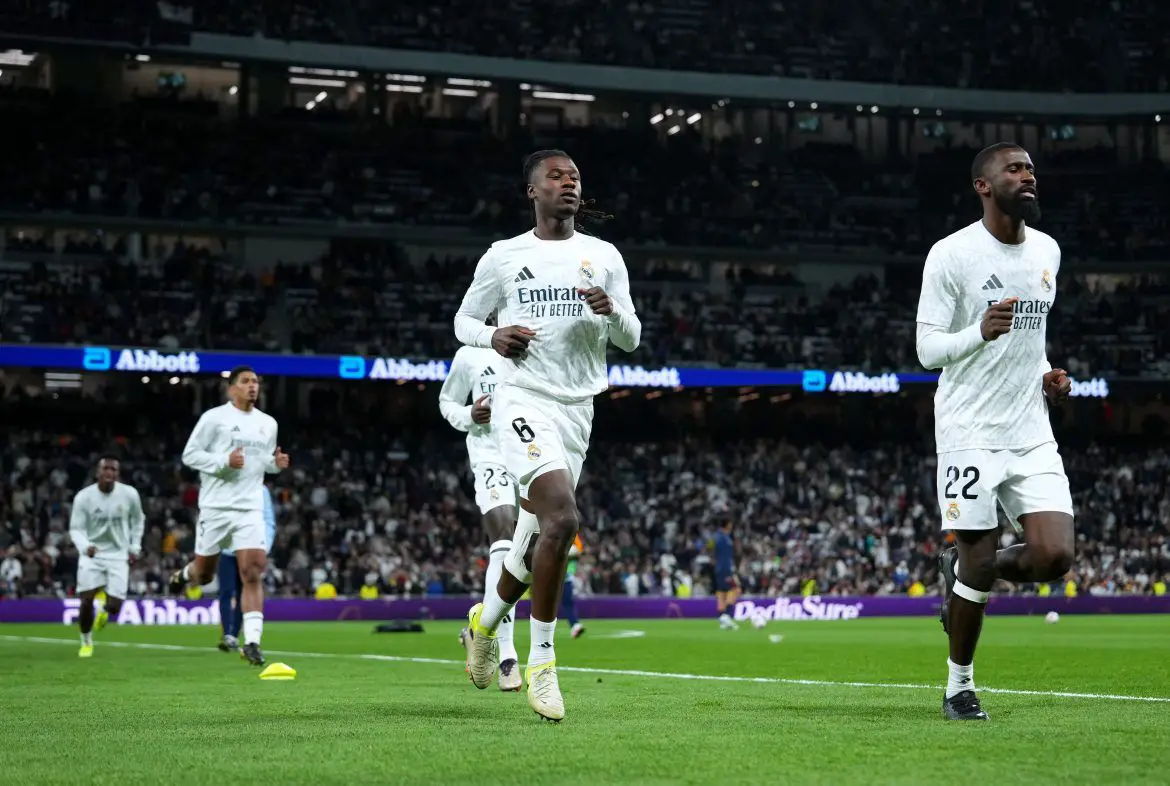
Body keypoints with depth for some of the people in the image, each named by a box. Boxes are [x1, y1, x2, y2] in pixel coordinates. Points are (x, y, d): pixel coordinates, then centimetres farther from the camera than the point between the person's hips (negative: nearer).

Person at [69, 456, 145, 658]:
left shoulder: (130, 494, -8)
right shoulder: (83, 497, -13)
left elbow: (138, 520, 11)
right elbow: (76, 529, -11)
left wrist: (135, 547, 4)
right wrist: (85, 546, -31)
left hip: (119, 554, 1)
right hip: (92, 553, -1)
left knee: (114, 607, -8)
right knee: (86, 601, -10)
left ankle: (105, 611, 33)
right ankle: (86, 643, 15)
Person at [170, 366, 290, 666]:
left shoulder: (268, 423, 12)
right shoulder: (214, 418, -3)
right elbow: (189, 455, -4)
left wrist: (276, 463, 1)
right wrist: (224, 461, -18)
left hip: (250, 509, 3)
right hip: (216, 506, -3)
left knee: (253, 574, -12)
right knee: (204, 575, 8)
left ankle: (251, 642, -13)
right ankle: (183, 575, 46)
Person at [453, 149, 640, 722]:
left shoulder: (603, 256, 10)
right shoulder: (504, 257, 4)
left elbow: (631, 339, 12)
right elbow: (463, 320, 13)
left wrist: (613, 309, -11)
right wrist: (493, 338, -9)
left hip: (577, 411, 5)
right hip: (524, 401, -5)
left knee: (535, 539, 10)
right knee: (562, 518, -24)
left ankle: (485, 621, 39)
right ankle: (540, 661, -14)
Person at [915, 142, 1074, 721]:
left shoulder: (1047, 251, 11)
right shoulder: (951, 255, -8)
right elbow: (927, 349, -9)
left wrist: (1047, 374, 7)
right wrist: (980, 333, -27)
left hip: (1032, 433, 5)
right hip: (970, 431, -5)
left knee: (1054, 557, -8)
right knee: (979, 565, -3)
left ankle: (961, 569, 23)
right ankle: (959, 686, 17)